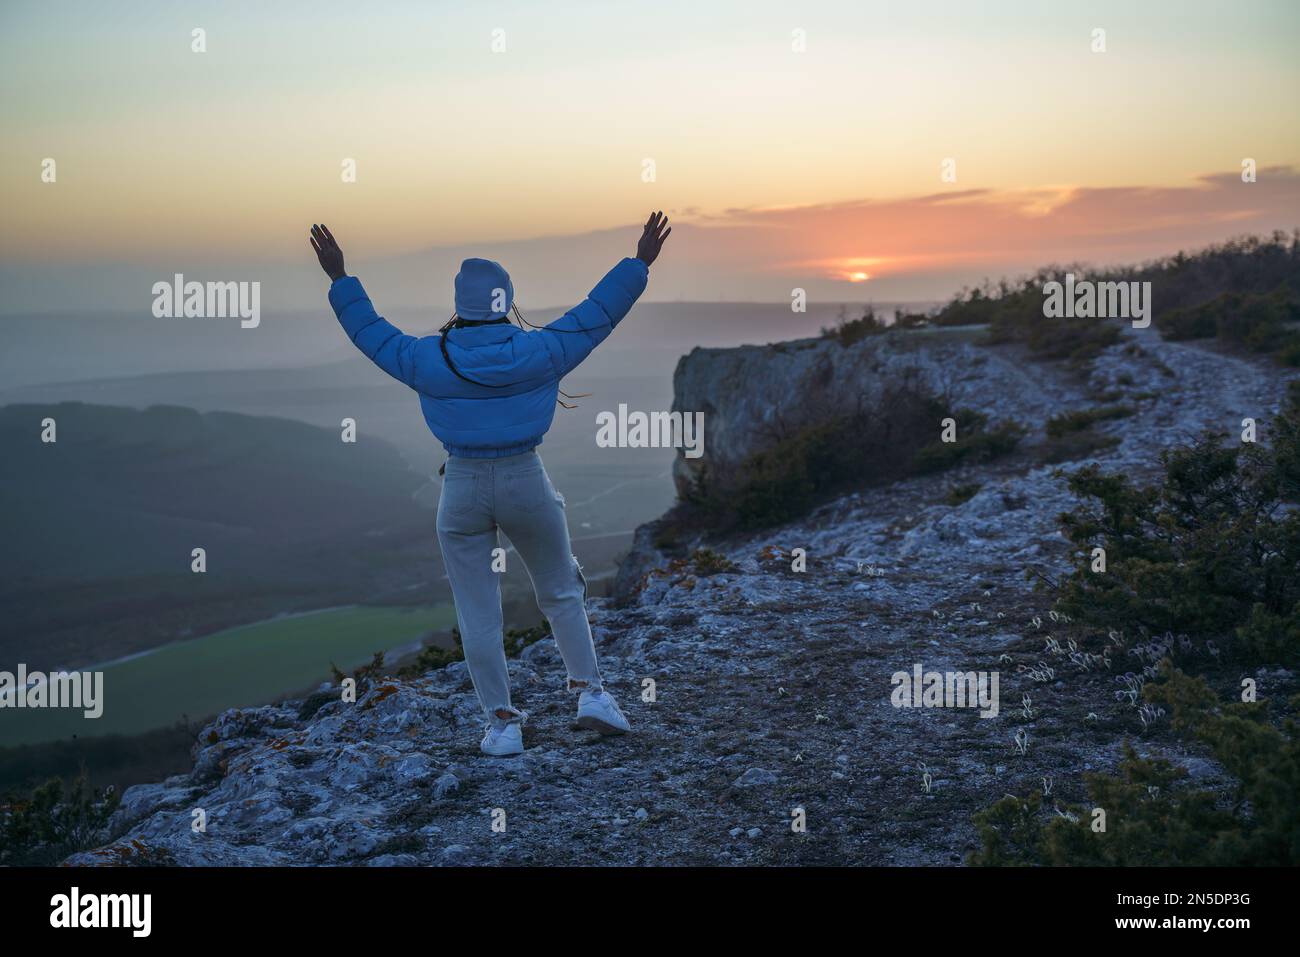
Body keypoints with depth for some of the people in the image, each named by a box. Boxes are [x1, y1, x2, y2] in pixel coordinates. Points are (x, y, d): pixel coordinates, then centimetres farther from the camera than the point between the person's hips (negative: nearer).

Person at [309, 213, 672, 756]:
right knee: (561, 593, 19)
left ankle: (503, 724, 10)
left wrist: (340, 278, 19)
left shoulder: (429, 360, -6)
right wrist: (640, 263, 13)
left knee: (478, 615, 8)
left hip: (462, 489, 0)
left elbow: (371, 333, 8)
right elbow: (598, 312, 3)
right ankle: (590, 693, 9)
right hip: (526, 483, 0)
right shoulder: (539, 352, -7)